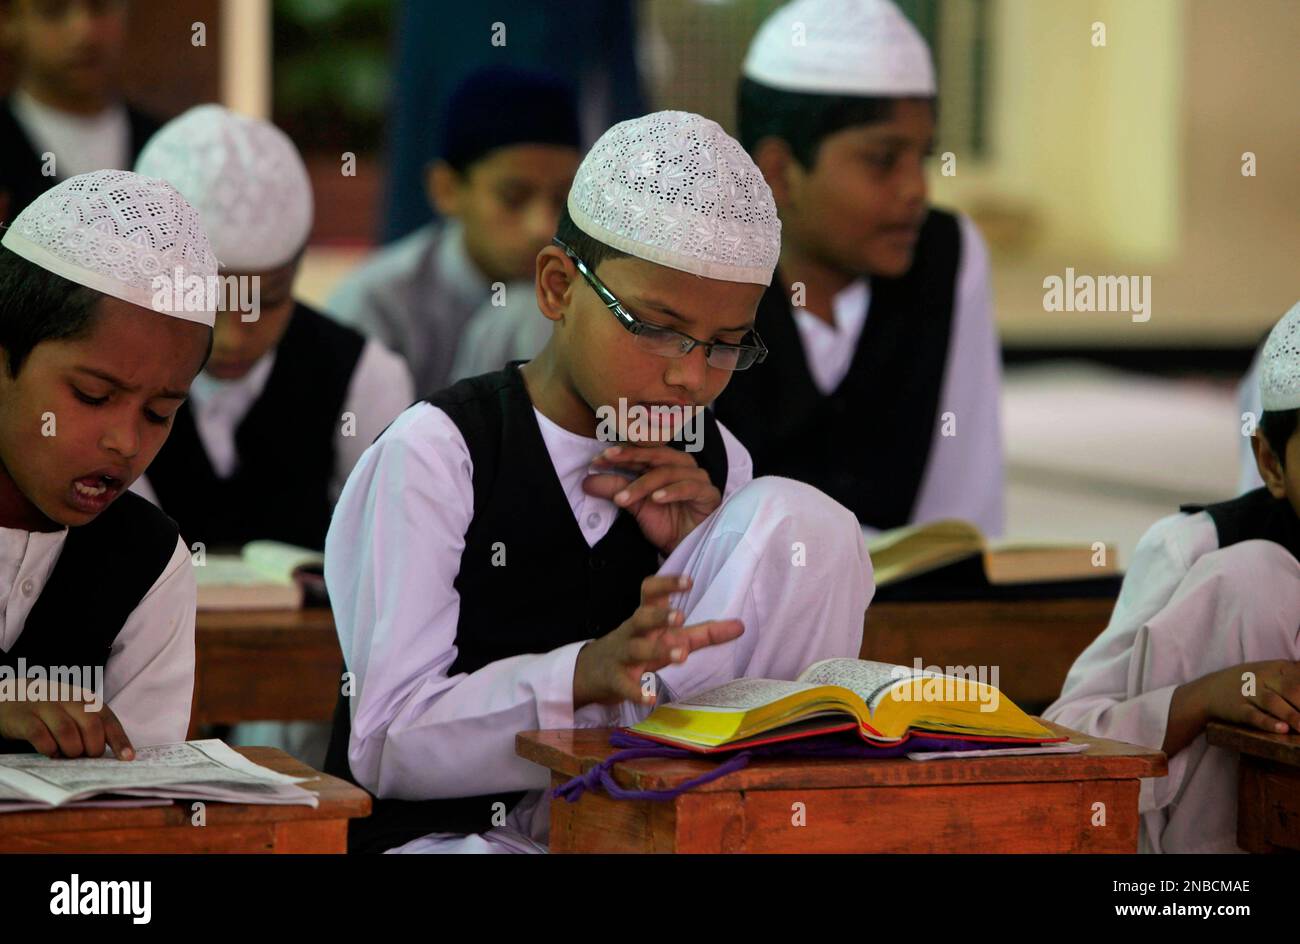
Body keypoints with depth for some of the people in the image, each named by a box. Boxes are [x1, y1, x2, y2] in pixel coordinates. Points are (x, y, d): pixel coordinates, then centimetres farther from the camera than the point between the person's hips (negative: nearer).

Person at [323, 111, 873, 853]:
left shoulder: (708, 466, 8)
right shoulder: (436, 454, -9)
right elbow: (387, 745, -16)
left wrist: (702, 553, -6)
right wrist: (586, 672, -33)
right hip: (443, 828, -7)